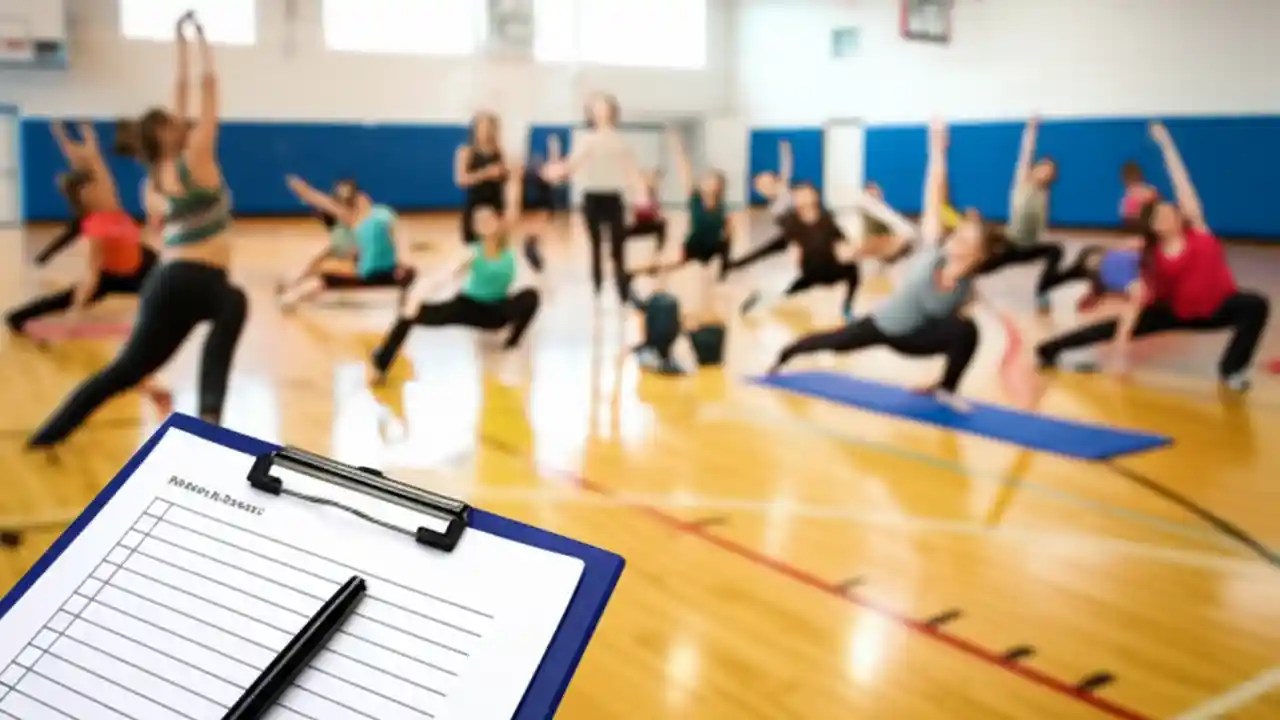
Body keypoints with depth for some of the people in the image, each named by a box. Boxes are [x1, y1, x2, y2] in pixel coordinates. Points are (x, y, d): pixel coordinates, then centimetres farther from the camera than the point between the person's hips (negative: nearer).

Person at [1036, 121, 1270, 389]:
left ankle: (1232, 370, -17)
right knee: (1115, 326, -3)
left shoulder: (1196, 229, -7)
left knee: (1256, 305, -29)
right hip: (1178, 313, 0)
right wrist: (1121, 340, -18)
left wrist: (1166, 143, -7)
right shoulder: (1154, 257, -8)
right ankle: (1051, 349, 7)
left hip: (1218, 308, 0)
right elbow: (1137, 303, -9)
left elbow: (1181, 180, -7)